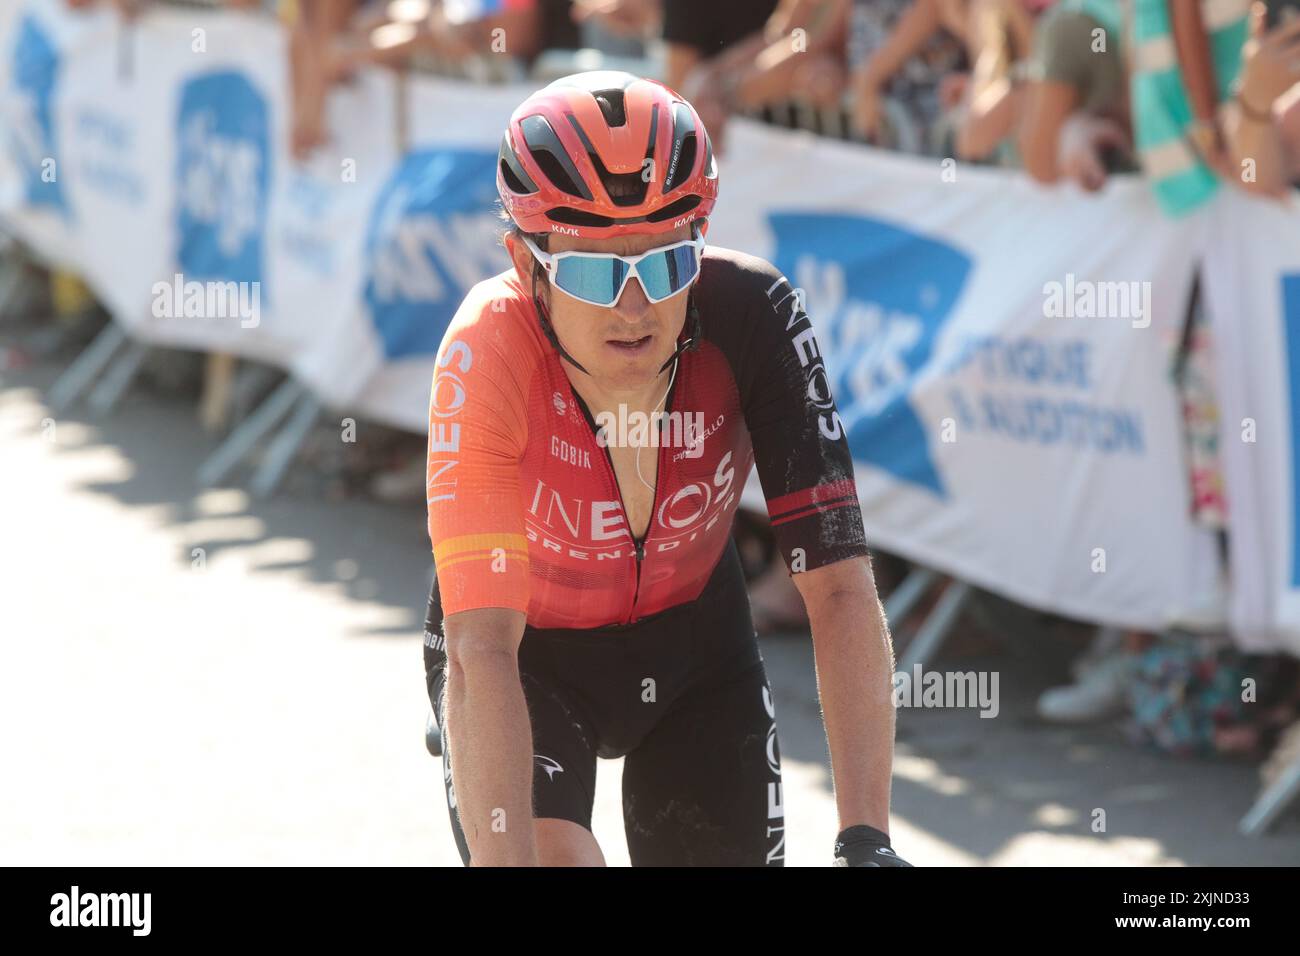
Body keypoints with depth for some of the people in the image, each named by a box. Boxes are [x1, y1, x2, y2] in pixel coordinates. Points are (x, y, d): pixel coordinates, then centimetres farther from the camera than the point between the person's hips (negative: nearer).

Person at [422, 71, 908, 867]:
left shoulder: (752, 318, -28)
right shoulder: (491, 350, -34)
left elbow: (840, 589, -30)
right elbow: (481, 651, -39)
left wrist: (867, 843, -40)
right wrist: (507, 863, -49)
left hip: (694, 648, 3)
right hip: (530, 658, -3)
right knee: (559, 857, -27)